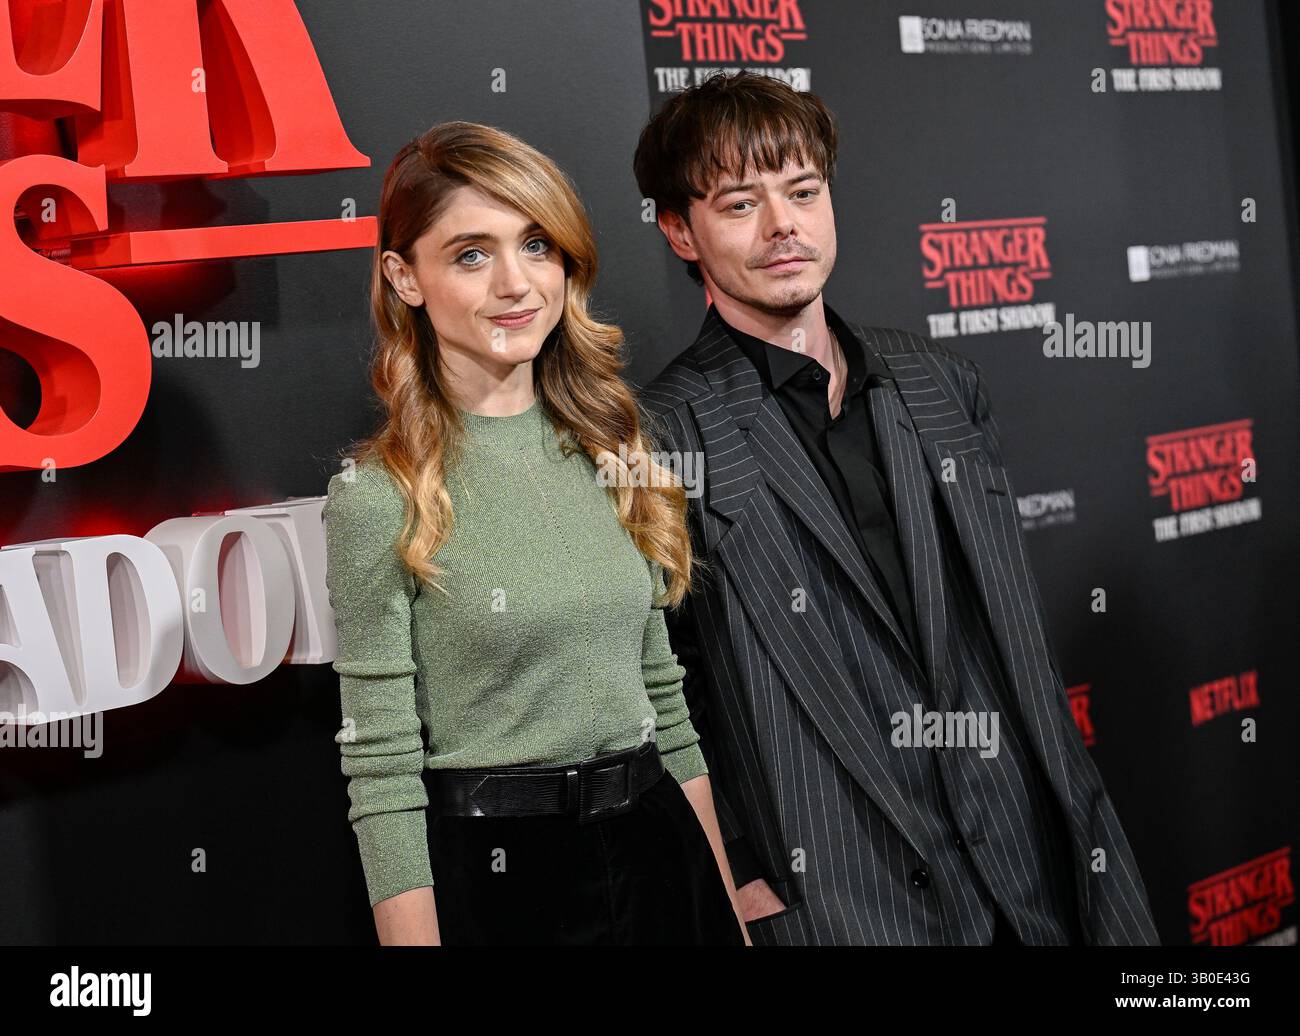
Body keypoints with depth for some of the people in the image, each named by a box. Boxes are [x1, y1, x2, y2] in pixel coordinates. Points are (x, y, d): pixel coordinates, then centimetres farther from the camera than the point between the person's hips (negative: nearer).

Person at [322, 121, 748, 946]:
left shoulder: (610, 453, 5)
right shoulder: (377, 497, -12)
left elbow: (664, 702, 10)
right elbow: (382, 769, -13)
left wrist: (731, 909, 10)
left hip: (656, 847, 5)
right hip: (494, 876, -5)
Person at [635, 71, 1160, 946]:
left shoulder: (943, 382, 11)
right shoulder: (663, 438, -7)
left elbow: (1016, 623, 14)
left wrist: (1089, 838, 13)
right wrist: (737, 881, -13)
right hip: (853, 904, -5)